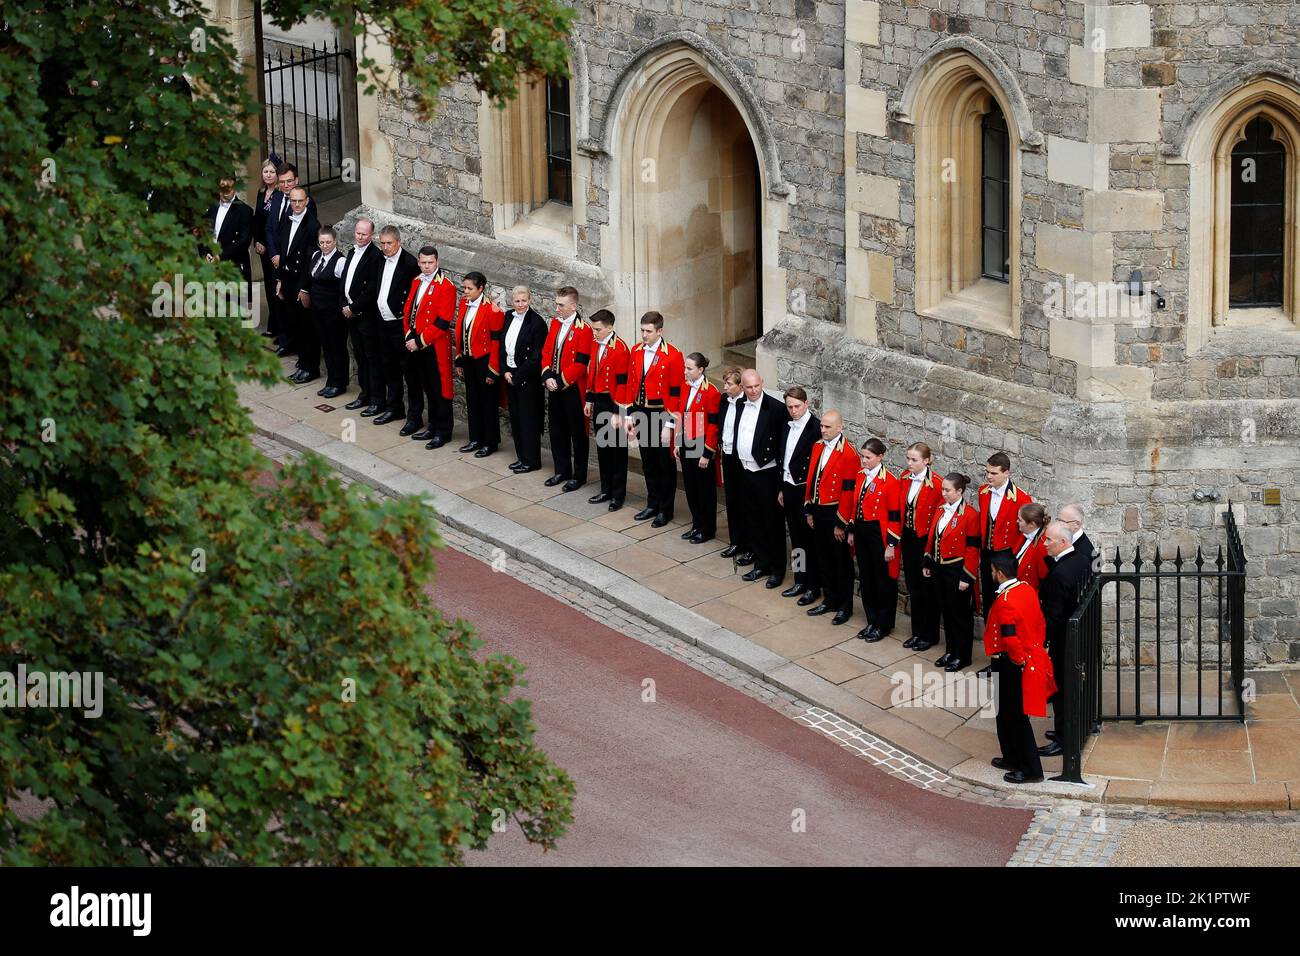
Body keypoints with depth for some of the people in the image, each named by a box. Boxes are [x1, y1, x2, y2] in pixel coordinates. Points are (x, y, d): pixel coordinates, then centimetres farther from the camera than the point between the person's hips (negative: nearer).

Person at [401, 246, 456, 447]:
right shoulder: (416, 282, 11)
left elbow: (442, 322, -18)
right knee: (427, 388, 15)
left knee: (438, 390, -1)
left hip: (435, 347, -7)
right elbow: (408, 311, 15)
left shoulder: (446, 287, -13)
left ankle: (443, 432, 7)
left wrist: (420, 341, -16)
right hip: (416, 345, 7)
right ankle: (433, 427, 24)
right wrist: (409, 337, 1)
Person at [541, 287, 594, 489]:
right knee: (557, 430, 15)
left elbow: (580, 364, -18)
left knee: (577, 433, 3)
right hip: (554, 388, 7)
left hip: (573, 389, -7)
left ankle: (579, 476, 11)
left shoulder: (583, 330, -15)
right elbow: (547, 351, 10)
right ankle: (562, 471, 27)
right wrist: (547, 377, -4)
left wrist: (560, 381, -16)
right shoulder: (555, 323, 7)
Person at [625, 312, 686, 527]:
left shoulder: (673, 356, -13)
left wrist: (669, 425, -15)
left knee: (665, 464, 4)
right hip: (642, 414, 6)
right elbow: (631, 385, 11)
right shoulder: (636, 352, 5)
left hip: (662, 417, -6)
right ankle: (653, 505, 27)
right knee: (648, 462, 15)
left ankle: (666, 510, 13)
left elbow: (676, 393, -13)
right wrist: (630, 416, 7)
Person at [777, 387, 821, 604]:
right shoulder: (788, 427, 9)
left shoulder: (815, 428, -17)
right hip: (789, 487, 8)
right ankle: (800, 581, 25)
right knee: (796, 538, 15)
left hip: (806, 490, -8)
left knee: (809, 539, 1)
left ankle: (814, 586, 10)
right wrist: (782, 488, 17)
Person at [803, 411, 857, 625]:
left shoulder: (849, 454, -17)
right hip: (817, 512, 7)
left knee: (841, 561, 5)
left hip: (835, 514, -7)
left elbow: (848, 491, -17)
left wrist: (841, 523, -16)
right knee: (823, 559, 16)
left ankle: (845, 606, 14)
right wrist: (809, 510, 11)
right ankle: (829, 600, 28)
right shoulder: (818, 447, 7)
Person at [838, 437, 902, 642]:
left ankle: (883, 625, 14)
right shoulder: (860, 475, 5)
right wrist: (851, 531, 15)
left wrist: (891, 545, -15)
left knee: (883, 581, 4)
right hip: (861, 532, 7)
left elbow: (895, 516, -15)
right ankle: (872, 622, 26)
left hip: (879, 534, -7)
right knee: (866, 578, 14)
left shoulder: (890, 481, -16)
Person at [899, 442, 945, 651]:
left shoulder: (936, 484, -18)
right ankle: (917, 632, 25)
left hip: (926, 540, -6)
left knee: (927, 588, 5)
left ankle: (930, 635, 16)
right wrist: (900, 535, 7)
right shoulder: (905, 479, 1)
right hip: (909, 538, 6)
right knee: (913, 586, 14)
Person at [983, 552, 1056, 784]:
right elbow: (1039, 622, 12)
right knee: (1006, 713, 22)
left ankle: (1031, 770, 5)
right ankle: (1012, 758, 33)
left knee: (1015, 717, 0)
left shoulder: (1004, 601, -24)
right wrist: (1035, 648, 16)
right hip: (1031, 655, 9)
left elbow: (1010, 638, -29)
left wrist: (1020, 661, -16)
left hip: (1010, 666, -9)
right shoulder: (1027, 589, 3)